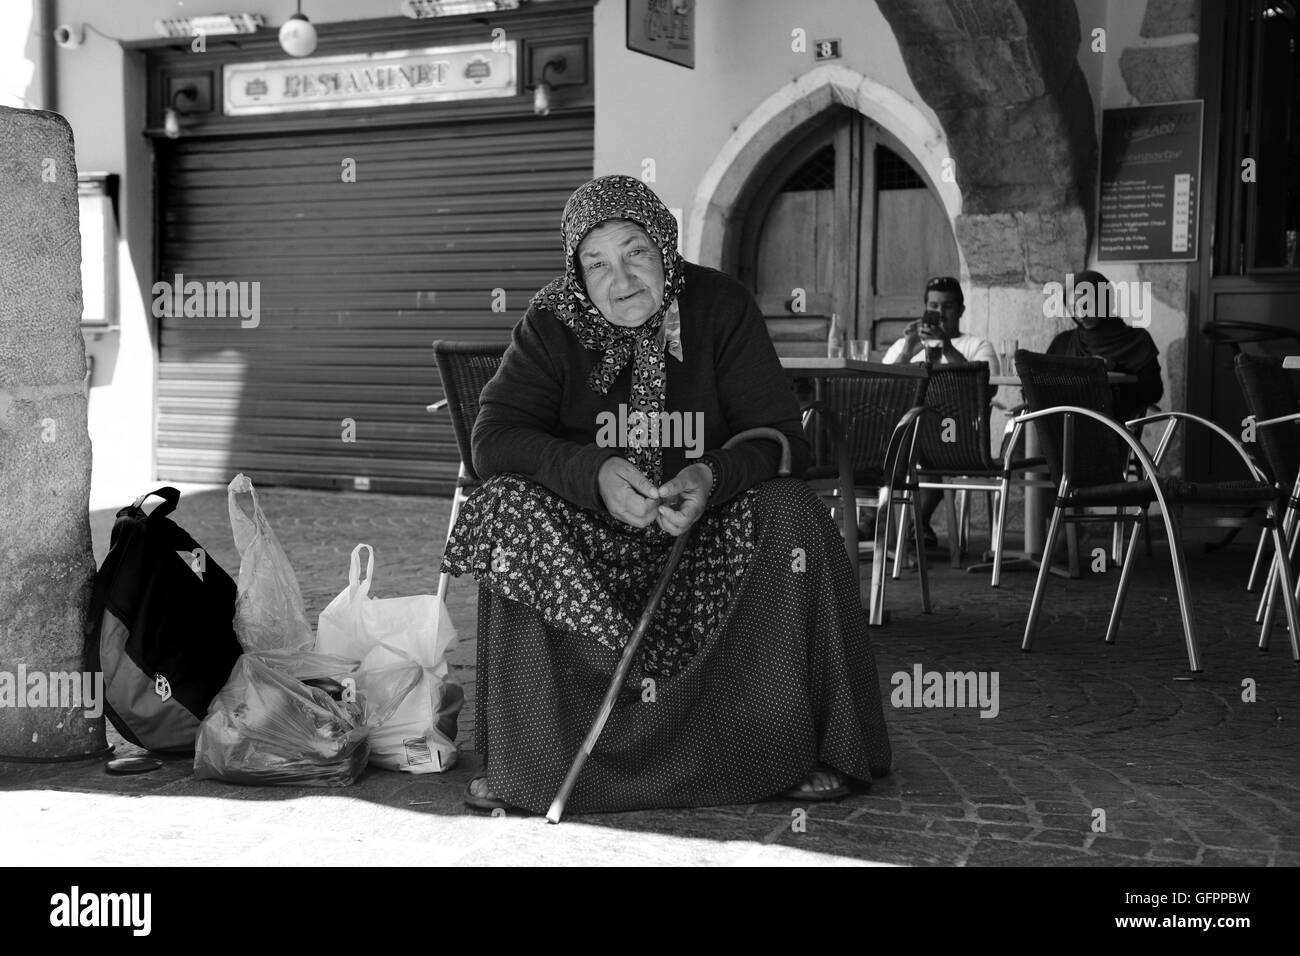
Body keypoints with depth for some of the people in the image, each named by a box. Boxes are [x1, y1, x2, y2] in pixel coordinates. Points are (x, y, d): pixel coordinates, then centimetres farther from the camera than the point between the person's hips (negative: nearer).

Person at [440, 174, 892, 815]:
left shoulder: (720, 308, -7)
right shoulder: (552, 325, -6)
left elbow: (782, 436, -11)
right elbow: (494, 438, -16)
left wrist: (713, 478, -34)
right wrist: (595, 473, -34)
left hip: (708, 520, 0)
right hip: (586, 525, 0)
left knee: (794, 515, -28)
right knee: (508, 506, -29)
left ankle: (797, 746, -16)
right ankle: (520, 757, -26)